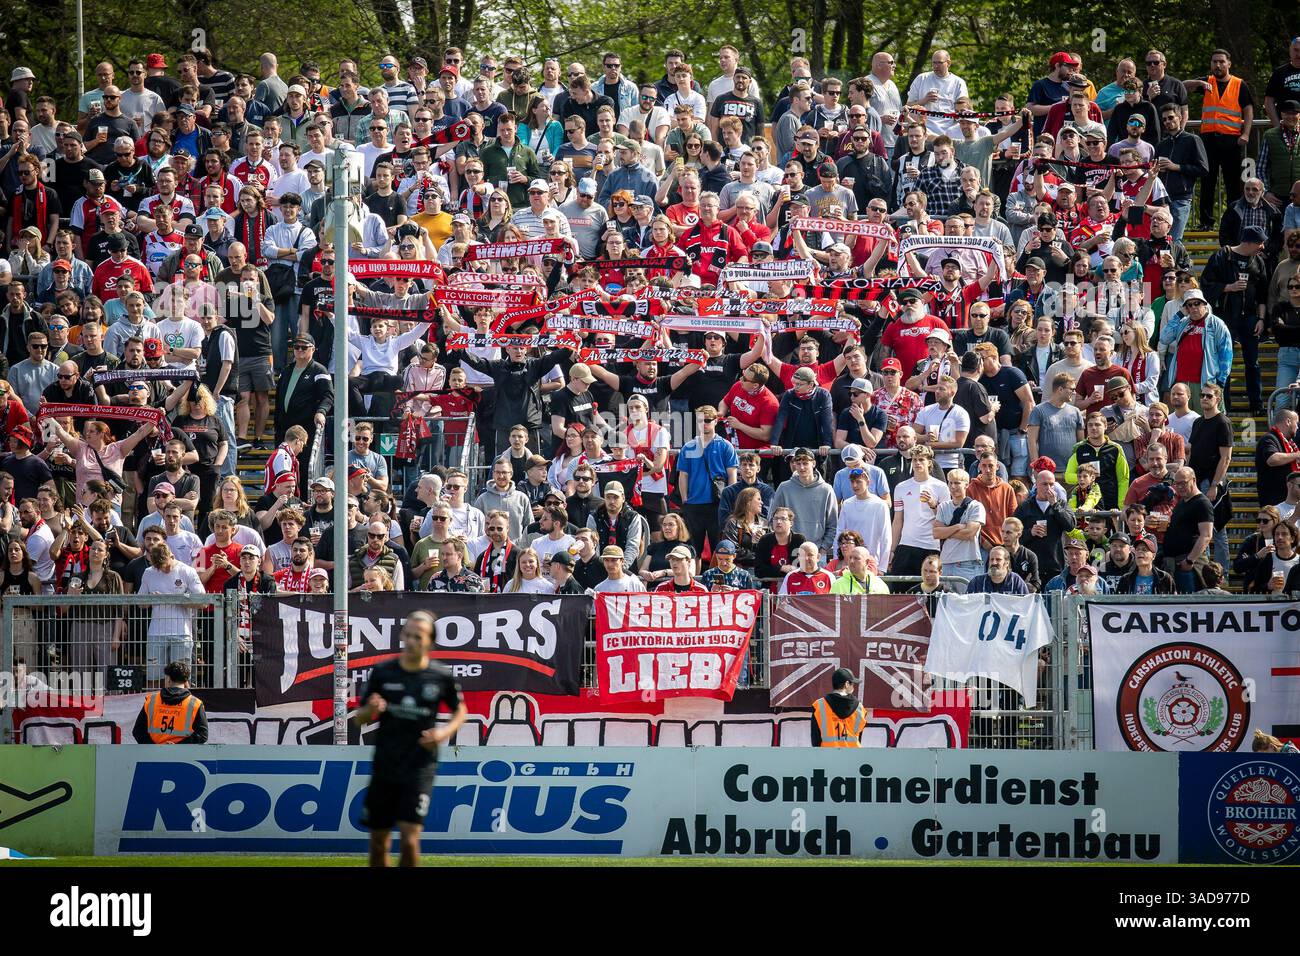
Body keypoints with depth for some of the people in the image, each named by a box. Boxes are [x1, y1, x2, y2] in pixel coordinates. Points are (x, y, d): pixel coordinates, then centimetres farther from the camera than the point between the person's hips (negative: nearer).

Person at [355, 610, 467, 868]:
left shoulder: (441, 677, -4)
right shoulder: (382, 672, 0)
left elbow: (460, 710, 14)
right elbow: (359, 719, 7)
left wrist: (445, 732, -6)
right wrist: (370, 709, -16)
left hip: (420, 768, -3)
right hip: (384, 768, 3)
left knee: (409, 840, -14)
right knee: (378, 842, 8)